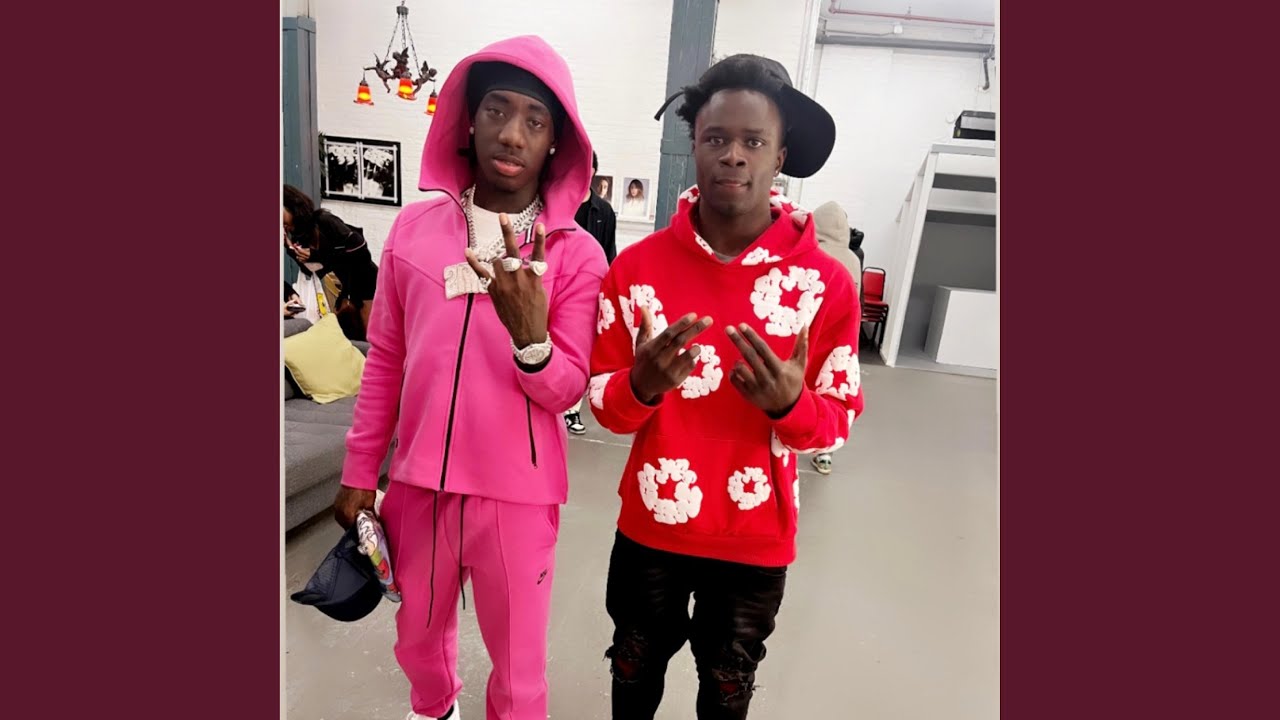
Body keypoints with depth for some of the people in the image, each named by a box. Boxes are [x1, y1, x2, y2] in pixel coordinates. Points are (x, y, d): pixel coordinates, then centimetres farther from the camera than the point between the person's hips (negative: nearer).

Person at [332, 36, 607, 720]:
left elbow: (566, 391, -12)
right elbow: (384, 361, 4)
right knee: (418, 639, 28)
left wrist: (530, 335, -32)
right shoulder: (413, 226, -2)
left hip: (517, 494, -3)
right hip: (417, 482, 4)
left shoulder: (577, 254, -11)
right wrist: (360, 471, 8)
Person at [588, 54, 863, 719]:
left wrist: (789, 403, -28)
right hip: (650, 527, 1)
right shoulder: (636, 266, -11)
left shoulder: (826, 281, -13)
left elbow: (839, 419, -6)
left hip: (755, 540, 0)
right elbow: (603, 405, -7)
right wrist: (643, 386, -29)